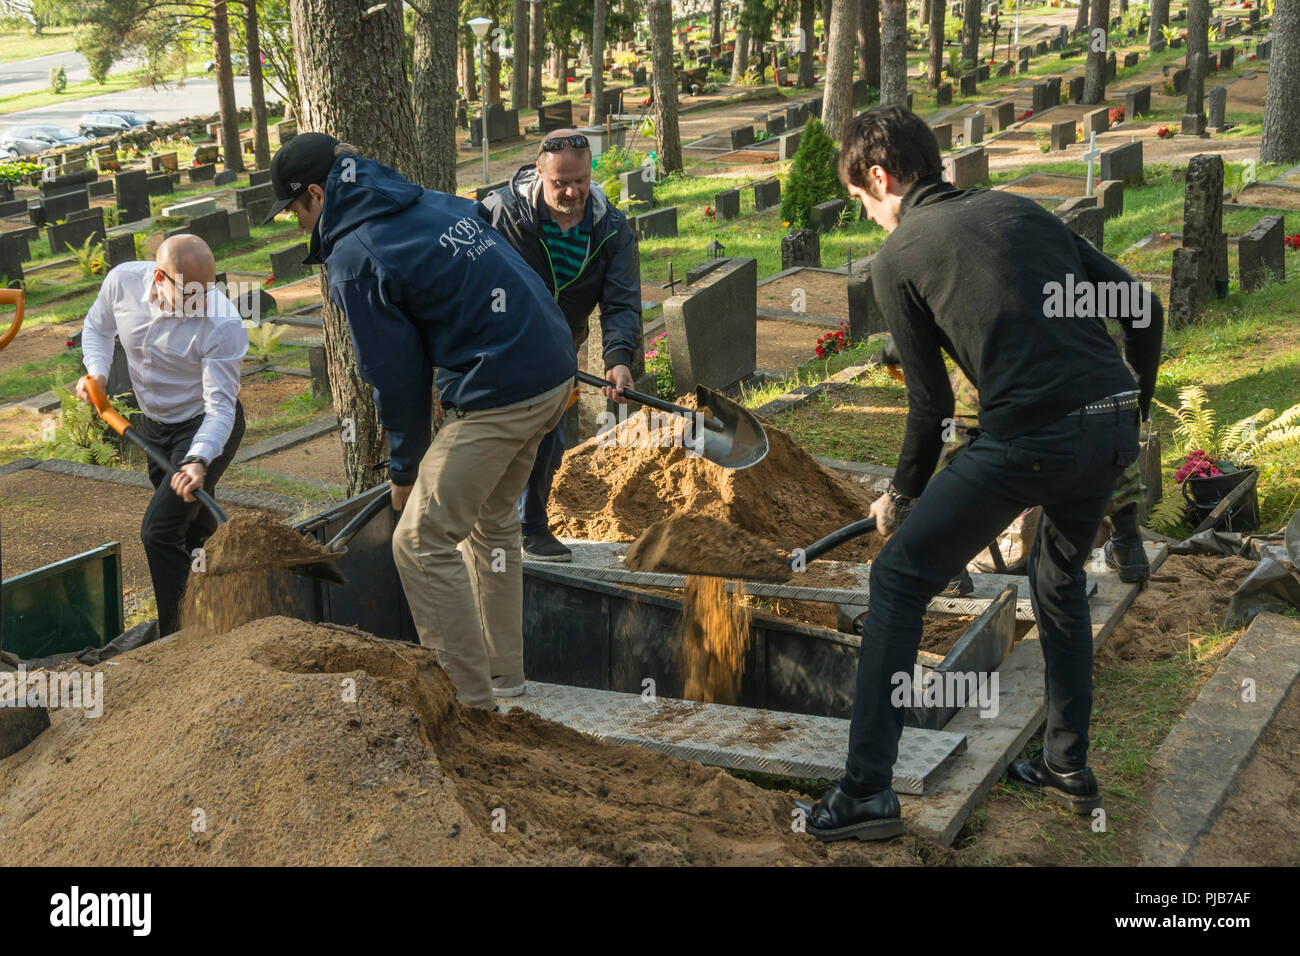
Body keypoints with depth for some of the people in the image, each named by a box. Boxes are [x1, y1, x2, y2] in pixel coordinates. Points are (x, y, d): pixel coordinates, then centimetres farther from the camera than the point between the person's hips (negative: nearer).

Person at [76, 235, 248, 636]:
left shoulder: (224, 324, -31)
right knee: (197, 530, 21)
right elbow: (98, 325, 7)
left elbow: (219, 407, -29)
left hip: (207, 427, -6)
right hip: (153, 423, 6)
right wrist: (96, 371, -11)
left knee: (160, 532, -16)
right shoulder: (122, 280, -16)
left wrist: (198, 461, -44)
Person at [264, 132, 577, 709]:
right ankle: (504, 672, 32)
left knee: (421, 542, -1)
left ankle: (469, 696, 4)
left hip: (498, 396, -9)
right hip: (555, 371, 9)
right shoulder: (434, 203, 15)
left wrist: (405, 471, 8)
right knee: (491, 521, 24)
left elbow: (397, 378, -7)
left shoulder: (354, 261, -10)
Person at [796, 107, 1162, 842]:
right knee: (1061, 580, 29)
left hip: (1029, 436, -6)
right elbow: (1144, 310, 17)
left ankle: (868, 791, 4)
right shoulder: (1022, 210, 20)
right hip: (1114, 426, 7)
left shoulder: (897, 257, 6)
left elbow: (932, 400, 7)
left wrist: (901, 496, 22)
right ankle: (1068, 768, 36)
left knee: (898, 580, 6)